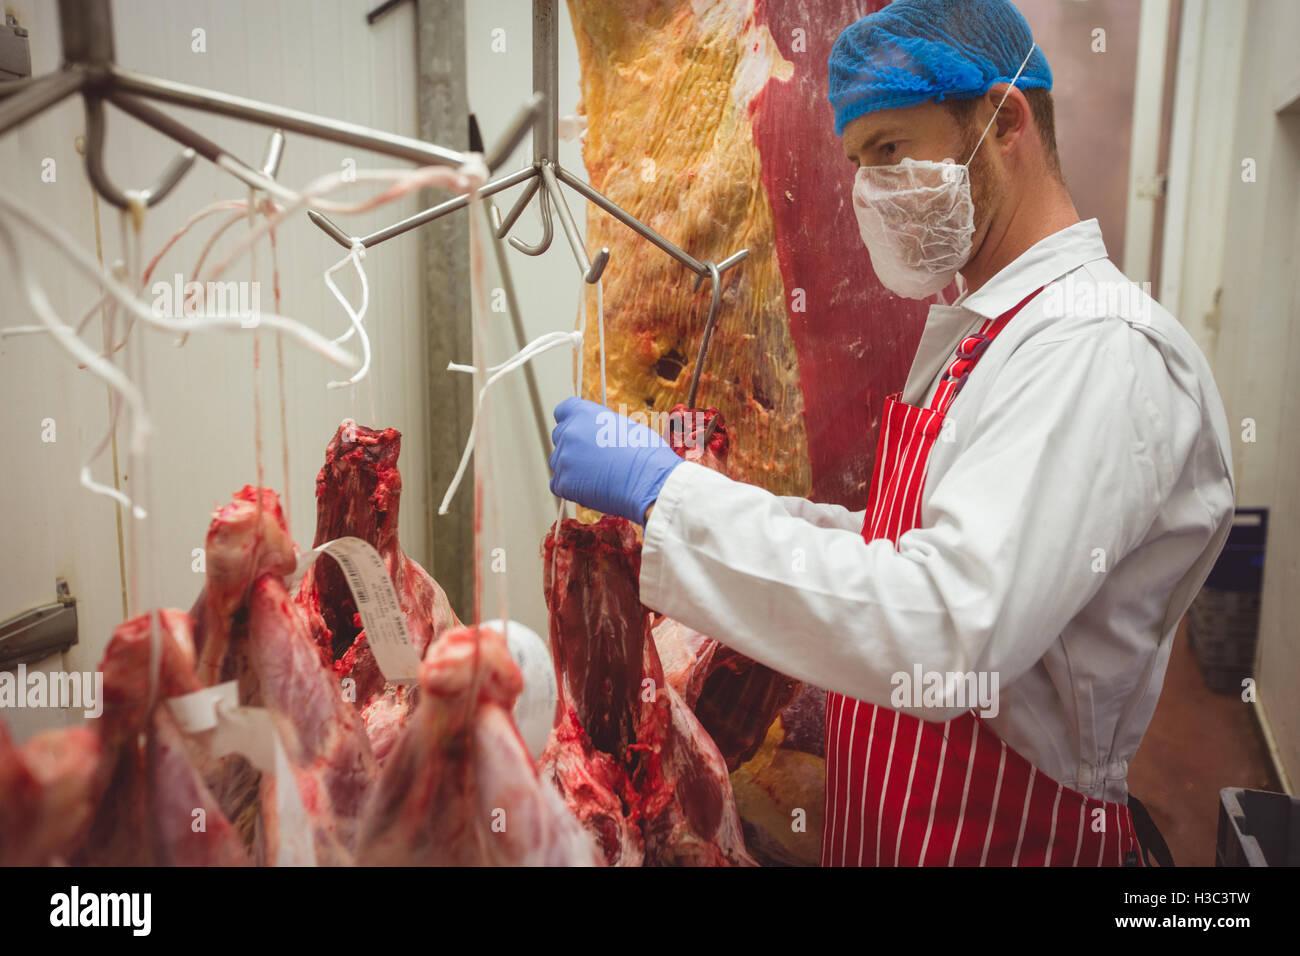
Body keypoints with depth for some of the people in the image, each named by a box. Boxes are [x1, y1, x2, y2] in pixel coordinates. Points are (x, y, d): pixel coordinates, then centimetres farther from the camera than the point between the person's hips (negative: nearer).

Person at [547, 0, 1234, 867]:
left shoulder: (1104, 347, -24)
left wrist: (665, 488, -31)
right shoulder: (978, 332, 9)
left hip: (1007, 835, -8)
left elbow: (946, 634, -35)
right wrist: (731, 509, 1)